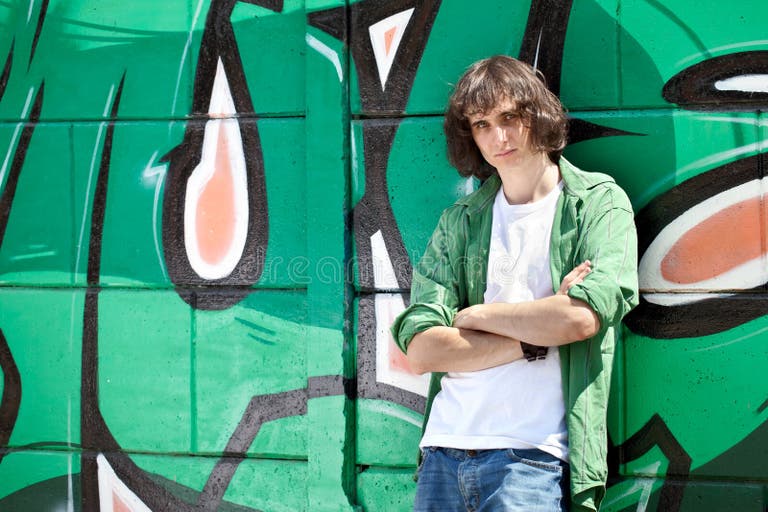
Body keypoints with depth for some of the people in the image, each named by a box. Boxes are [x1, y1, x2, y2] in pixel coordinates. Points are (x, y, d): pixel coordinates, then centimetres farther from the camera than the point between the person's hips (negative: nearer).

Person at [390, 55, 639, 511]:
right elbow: (420, 350, 1)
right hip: (443, 450, 4)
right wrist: (533, 339, -8)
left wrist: (478, 314, -2)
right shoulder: (460, 221, 11)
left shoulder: (600, 204, 2)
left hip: (533, 458, -4)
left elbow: (581, 318, -15)